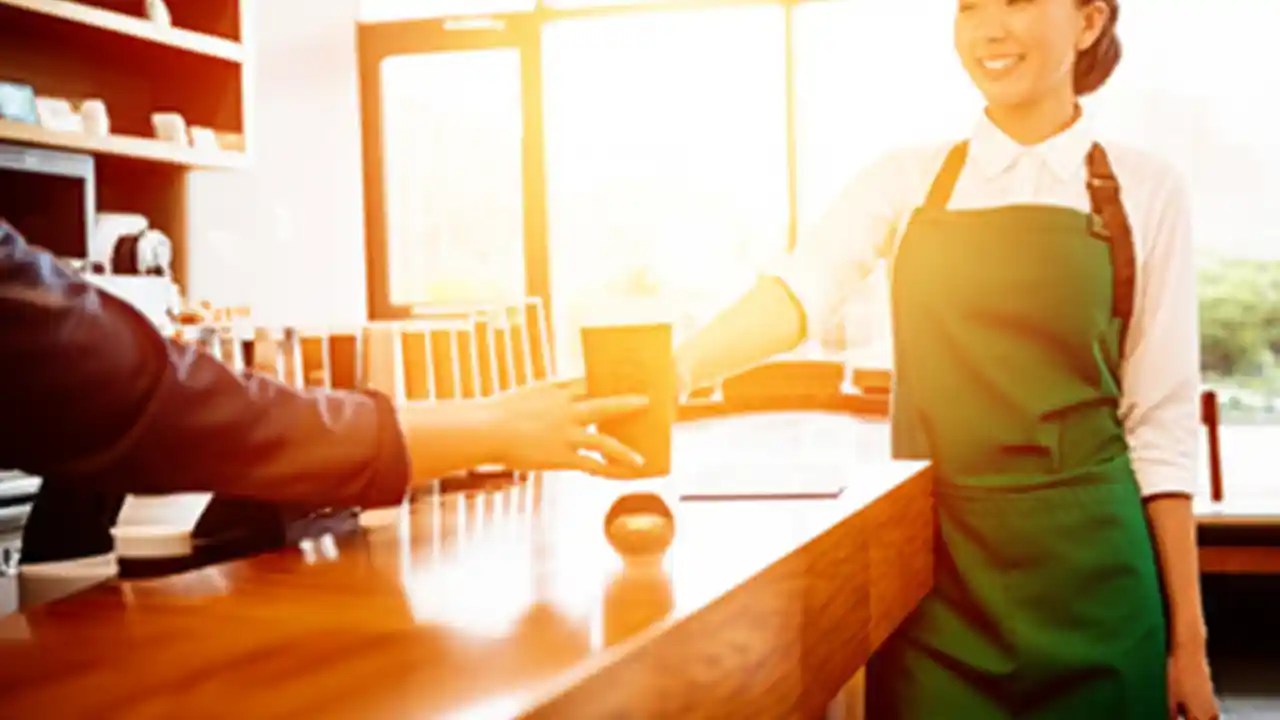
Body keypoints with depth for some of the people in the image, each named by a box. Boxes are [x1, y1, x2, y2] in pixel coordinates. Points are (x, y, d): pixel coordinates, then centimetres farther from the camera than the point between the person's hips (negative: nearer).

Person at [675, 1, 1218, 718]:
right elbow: (799, 294, -12)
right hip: (930, 555, 1)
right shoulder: (907, 180, 5)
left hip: (1083, 563, -1)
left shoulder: (1145, 189, 1)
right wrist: (672, 371, -31)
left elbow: (1161, 422, 0)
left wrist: (1187, 638, -1)